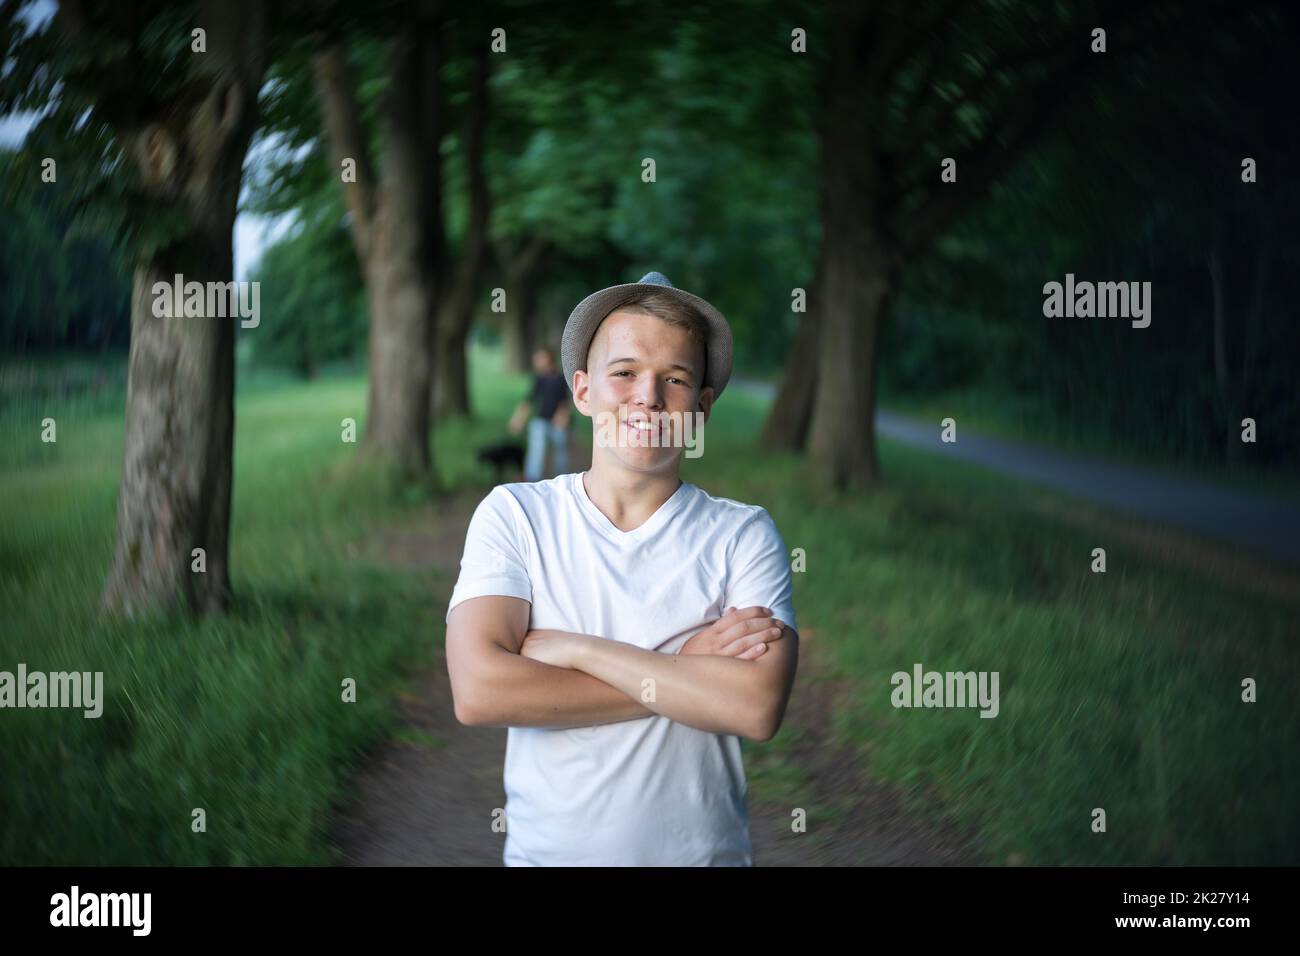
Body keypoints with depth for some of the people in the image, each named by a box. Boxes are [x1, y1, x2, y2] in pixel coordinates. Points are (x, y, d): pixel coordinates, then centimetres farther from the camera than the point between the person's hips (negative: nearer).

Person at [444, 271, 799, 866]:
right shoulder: (513, 515, -6)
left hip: (705, 850, 0)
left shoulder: (743, 534, -7)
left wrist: (576, 649, -20)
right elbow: (478, 692, -19)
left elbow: (758, 706, -21)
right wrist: (686, 672, -17)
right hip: (545, 849, 0)